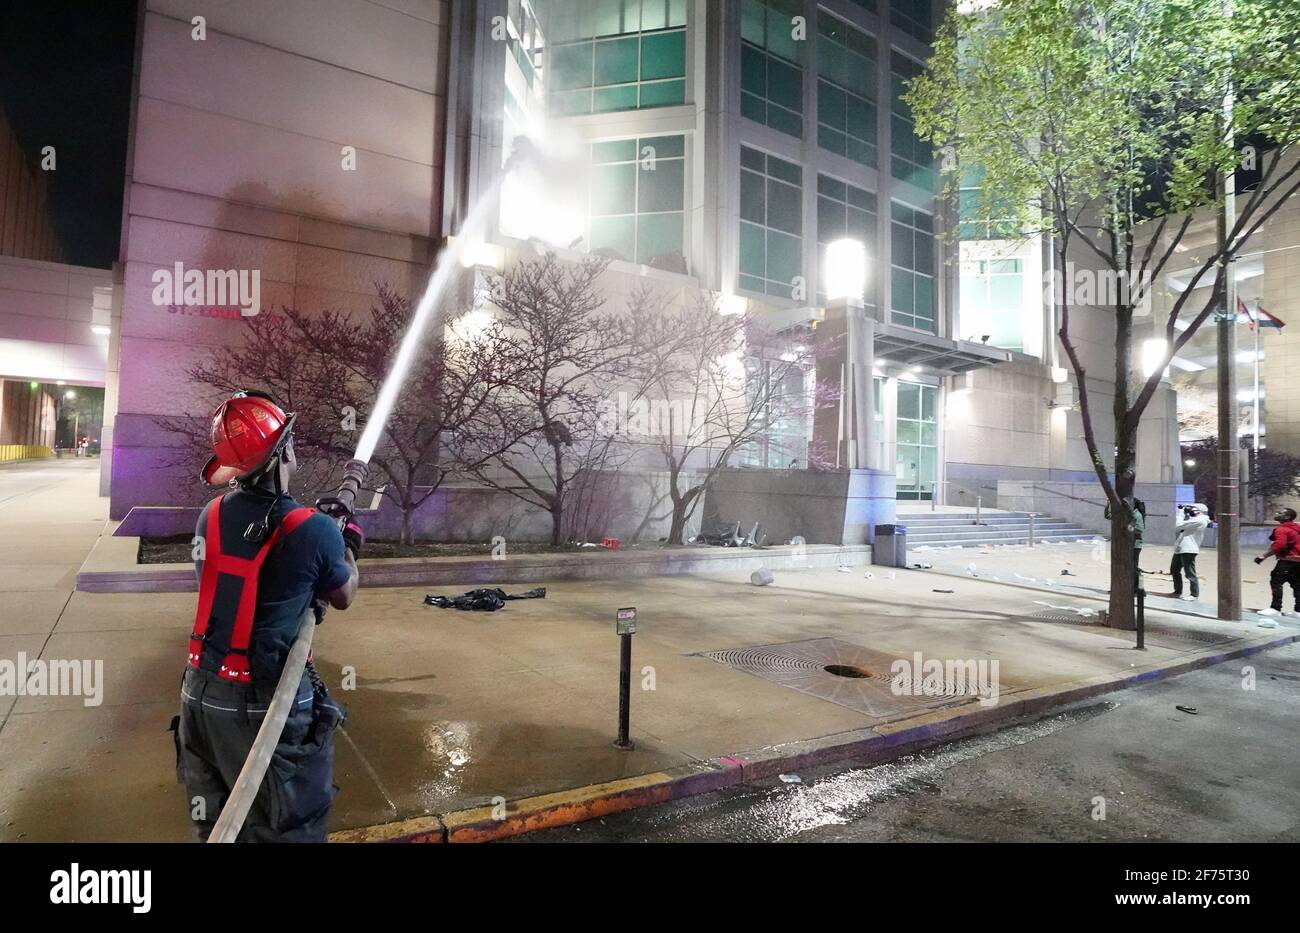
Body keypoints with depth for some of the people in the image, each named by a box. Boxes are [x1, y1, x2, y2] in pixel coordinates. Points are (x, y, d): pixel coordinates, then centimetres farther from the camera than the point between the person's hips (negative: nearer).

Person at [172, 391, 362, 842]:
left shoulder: (211, 515, -3)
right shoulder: (315, 529, -19)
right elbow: (343, 597, -1)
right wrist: (349, 549, 17)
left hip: (201, 690, 6)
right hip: (265, 701, -6)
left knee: (213, 826, 23)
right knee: (283, 828, 11)